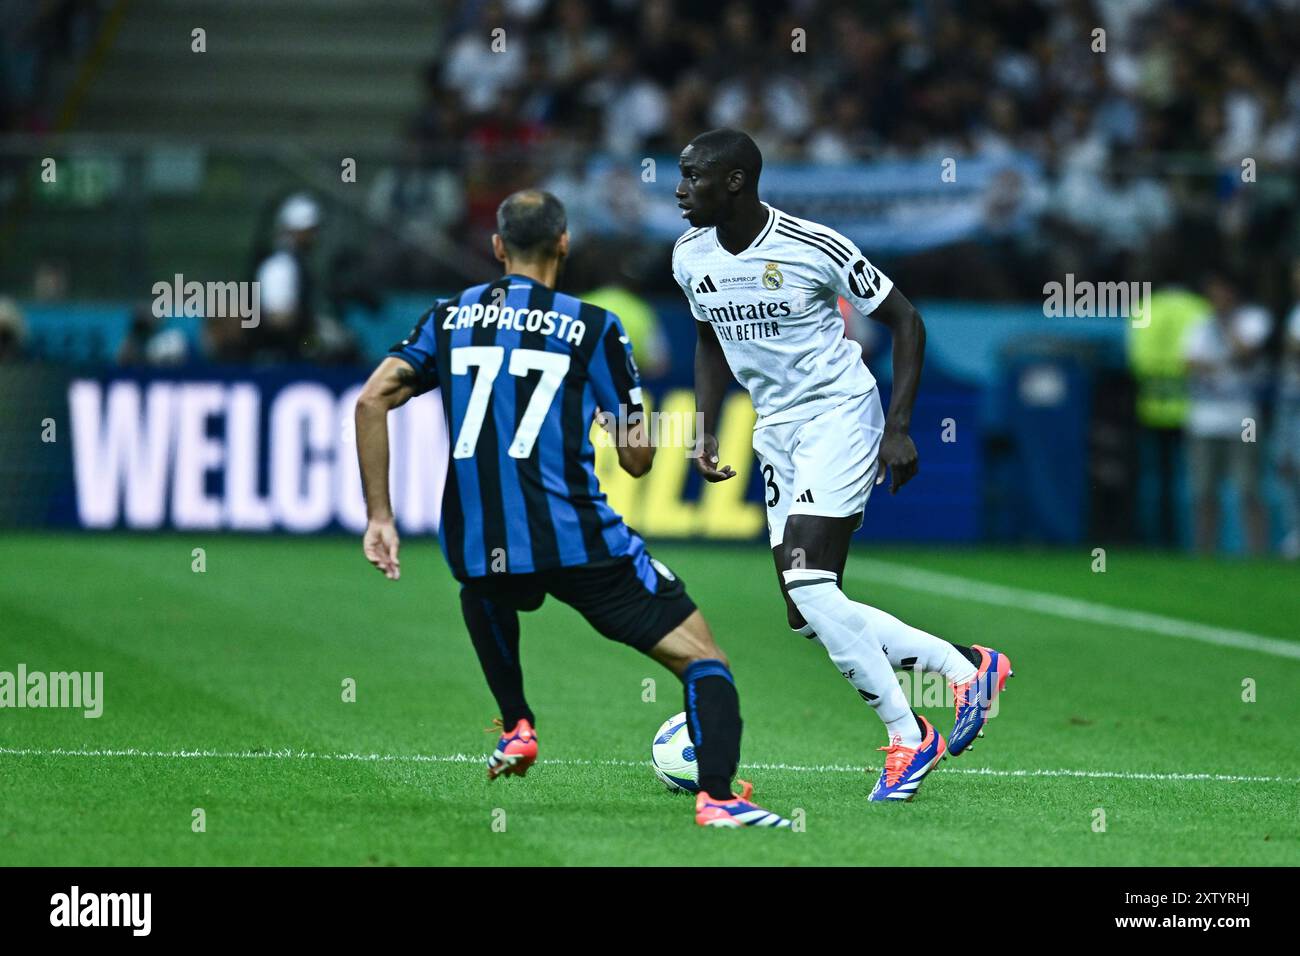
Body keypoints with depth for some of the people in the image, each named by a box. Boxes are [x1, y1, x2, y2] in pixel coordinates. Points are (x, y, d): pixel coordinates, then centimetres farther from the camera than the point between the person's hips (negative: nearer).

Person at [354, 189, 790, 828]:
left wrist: (378, 515, 6)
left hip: (476, 549, 4)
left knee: (483, 592, 42)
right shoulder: (593, 328, 3)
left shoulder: (449, 319, 13)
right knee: (702, 658, -1)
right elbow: (638, 459, 2)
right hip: (577, 541, -4)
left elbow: (372, 400, 2)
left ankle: (516, 727, 33)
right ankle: (717, 796, -22)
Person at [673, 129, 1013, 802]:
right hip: (776, 430, 7)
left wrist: (898, 429, -14)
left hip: (840, 416, -7)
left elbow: (905, 322, -8)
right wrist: (706, 430, 9)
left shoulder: (814, 248, -17)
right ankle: (967, 667, 14)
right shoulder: (690, 258, 2)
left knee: (807, 581, -22)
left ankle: (907, 737, -11)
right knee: (808, 617, 1)